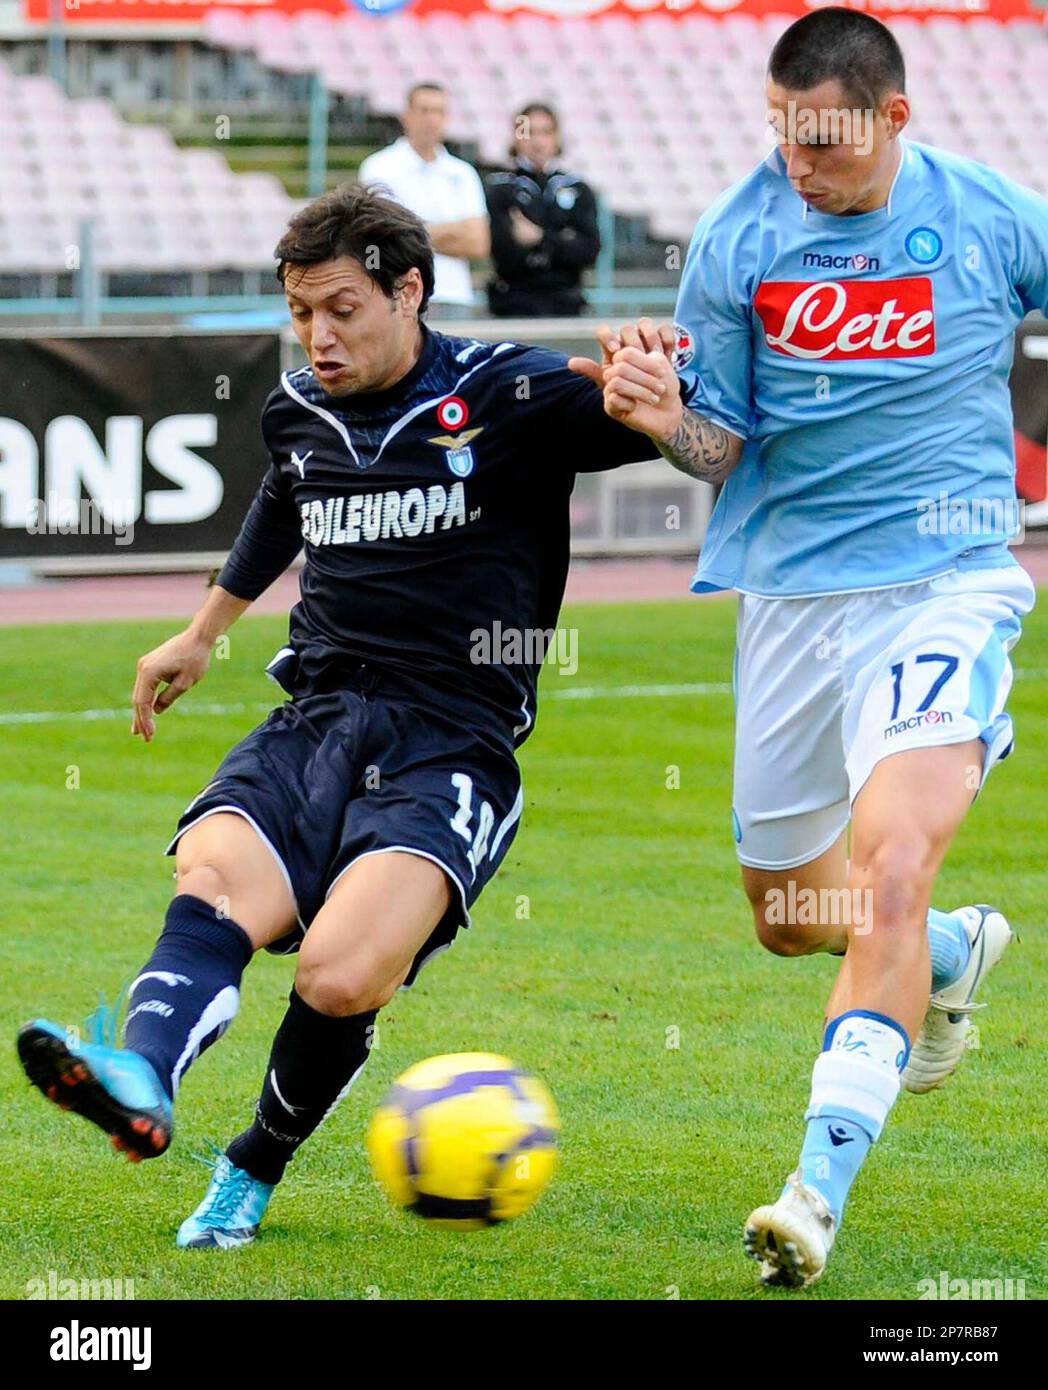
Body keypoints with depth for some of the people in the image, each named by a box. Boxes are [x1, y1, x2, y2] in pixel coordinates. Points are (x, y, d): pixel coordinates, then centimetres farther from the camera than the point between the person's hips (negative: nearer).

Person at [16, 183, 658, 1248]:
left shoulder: (510, 397, -2)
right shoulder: (297, 412, 15)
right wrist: (202, 633, 50)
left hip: (451, 747, -5)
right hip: (313, 722, 5)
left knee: (339, 977, -28)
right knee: (209, 888, -29)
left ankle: (255, 1170, -2)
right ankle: (140, 1080, -57)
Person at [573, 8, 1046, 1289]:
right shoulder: (737, 235, -2)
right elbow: (722, 448, 3)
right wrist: (661, 417, -18)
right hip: (789, 589, 4)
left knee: (890, 866, -24)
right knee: (788, 913, 14)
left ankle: (823, 1186, -25)